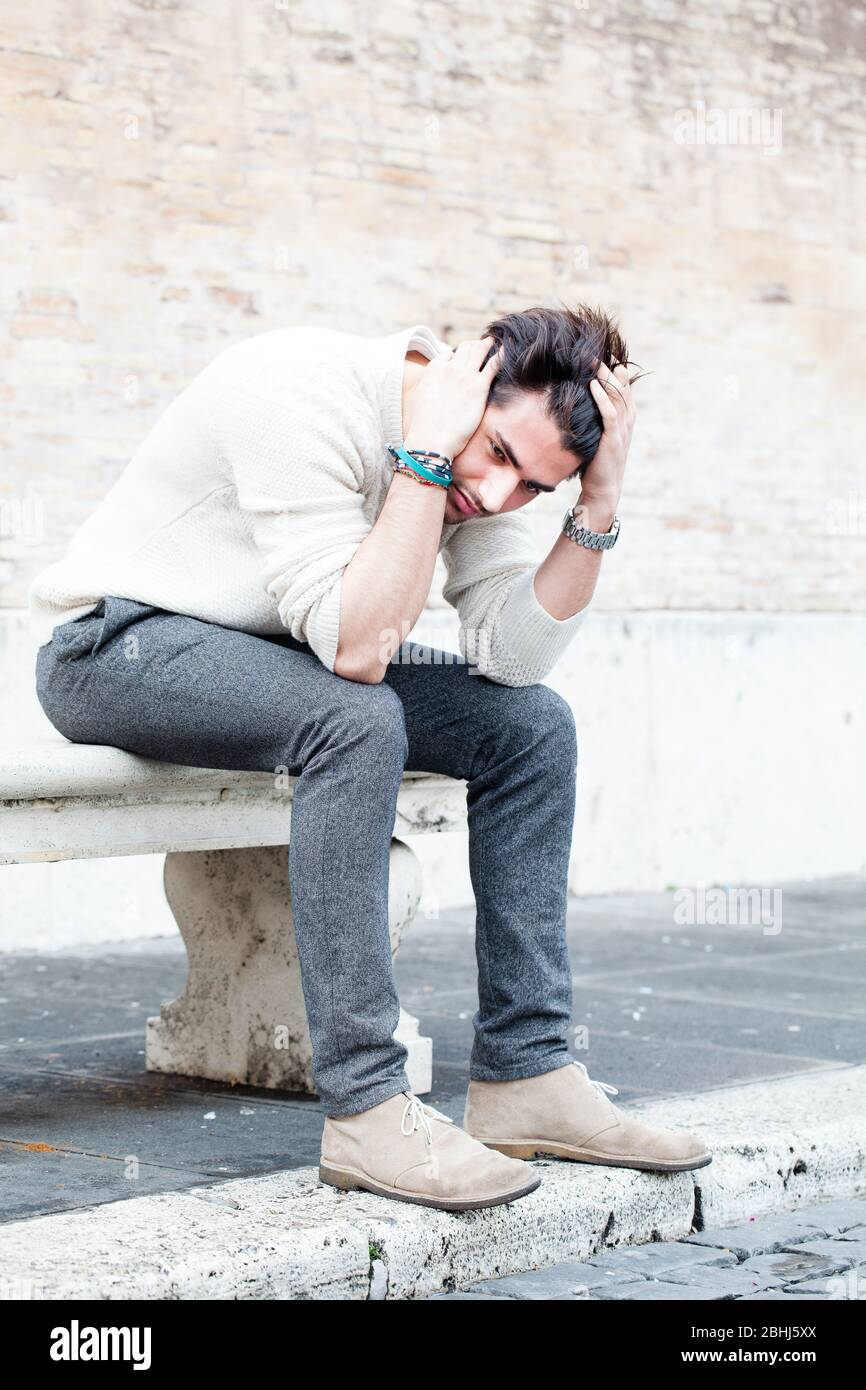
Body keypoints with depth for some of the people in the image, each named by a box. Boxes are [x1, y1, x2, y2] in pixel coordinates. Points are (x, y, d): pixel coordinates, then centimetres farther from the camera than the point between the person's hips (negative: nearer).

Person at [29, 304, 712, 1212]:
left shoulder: (469, 459, -5)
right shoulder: (310, 398, -29)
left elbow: (512, 654, -11)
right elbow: (357, 649, -35)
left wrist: (598, 506, -20)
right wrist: (424, 456, -34)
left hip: (275, 654, 8)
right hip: (116, 645, -8)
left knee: (533, 724, -6)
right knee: (358, 719, -34)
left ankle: (524, 1077, -2)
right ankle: (366, 1110, -30)